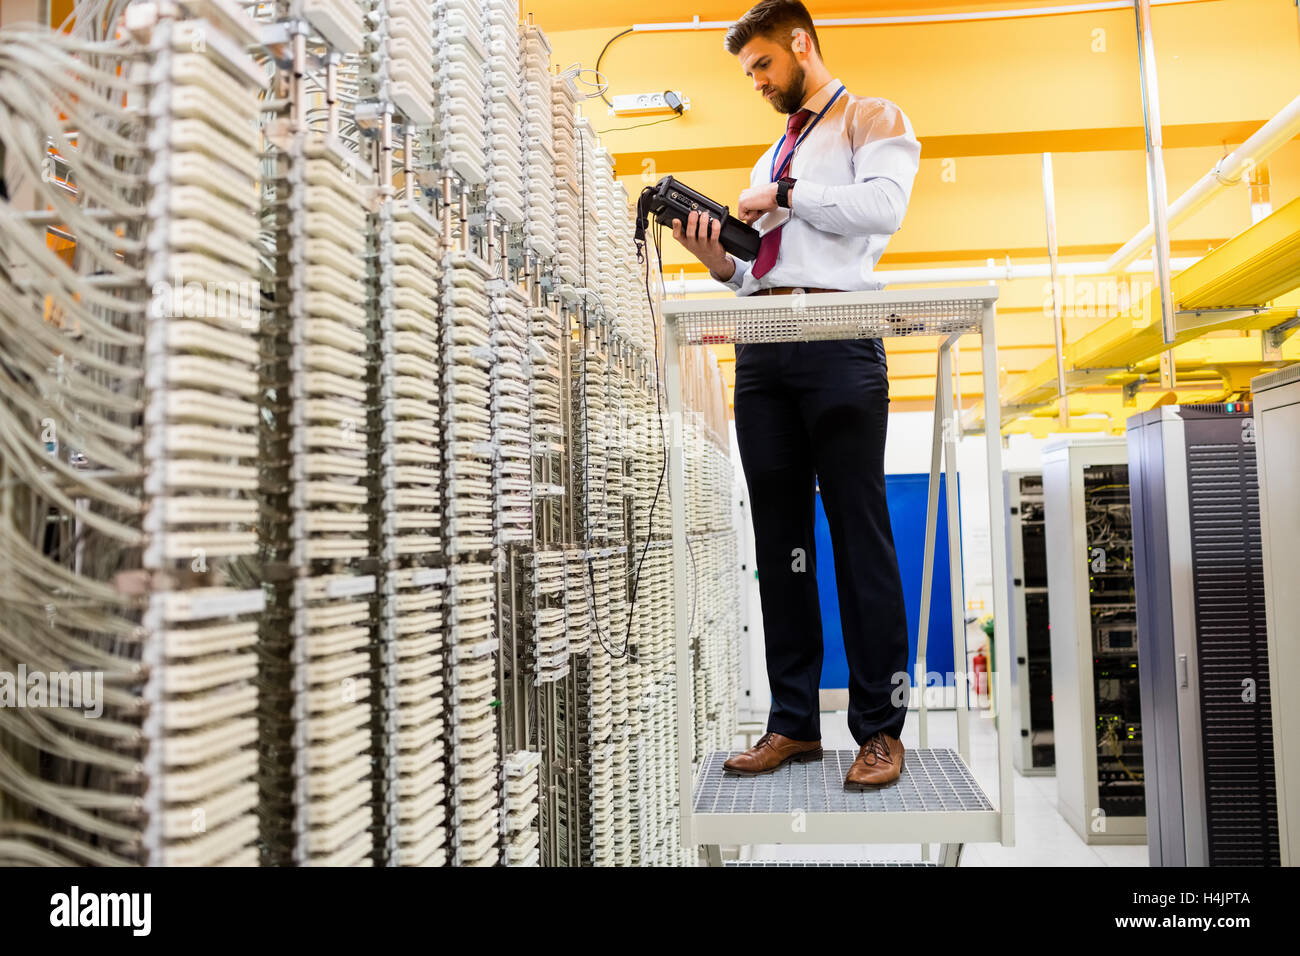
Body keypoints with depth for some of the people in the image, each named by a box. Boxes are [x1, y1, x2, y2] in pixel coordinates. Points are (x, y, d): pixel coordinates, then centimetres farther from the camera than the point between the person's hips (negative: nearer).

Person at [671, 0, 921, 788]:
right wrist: (721, 261, 7)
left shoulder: (872, 119, 10)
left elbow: (883, 206, -10)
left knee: (859, 533, -7)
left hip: (838, 338, -6)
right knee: (780, 537, 2)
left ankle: (881, 728, -2)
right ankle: (794, 723, 8)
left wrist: (783, 198, -4)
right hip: (762, 346, 7)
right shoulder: (773, 156, 30)